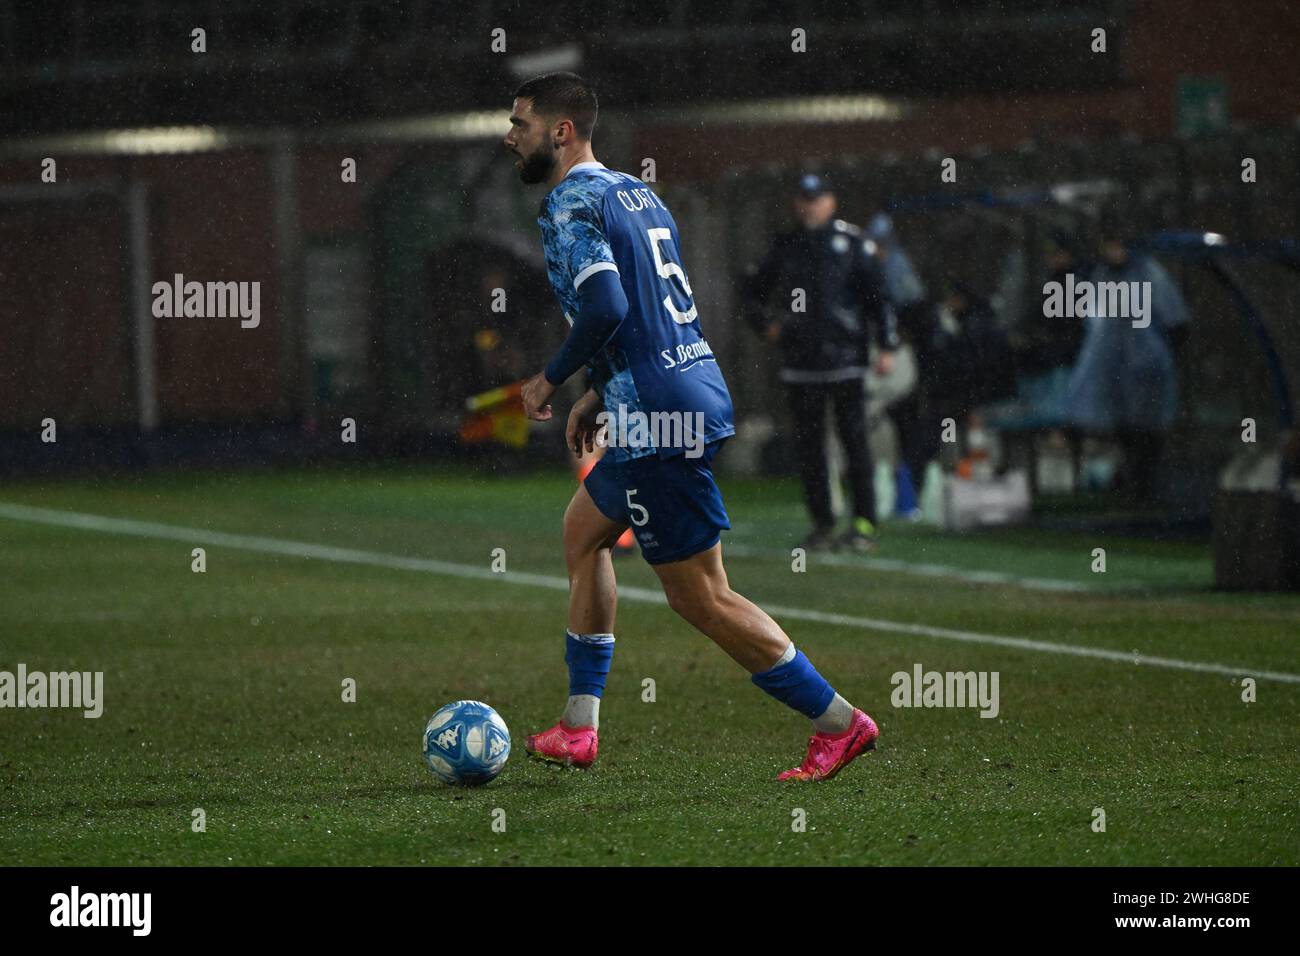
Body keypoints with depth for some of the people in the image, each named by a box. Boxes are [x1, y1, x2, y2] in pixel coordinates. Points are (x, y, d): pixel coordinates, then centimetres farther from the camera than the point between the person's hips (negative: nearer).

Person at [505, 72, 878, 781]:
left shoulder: (569, 206, -12)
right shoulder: (635, 193, 17)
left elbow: (606, 307, -25)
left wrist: (551, 378, -10)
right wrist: (598, 395, 24)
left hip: (659, 419, -10)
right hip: (698, 389, 10)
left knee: (699, 596, -4)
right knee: (583, 529, 23)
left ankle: (839, 724, -1)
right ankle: (577, 728, 24)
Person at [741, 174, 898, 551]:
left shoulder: (852, 243, 3)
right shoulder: (785, 247, 12)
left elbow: (878, 296, 1)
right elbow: (752, 291, 24)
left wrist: (886, 346, -6)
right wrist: (765, 323, 6)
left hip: (845, 358, -4)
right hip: (799, 361, 4)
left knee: (854, 439, -6)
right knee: (808, 443, 3)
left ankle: (864, 524, -3)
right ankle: (821, 523, 9)